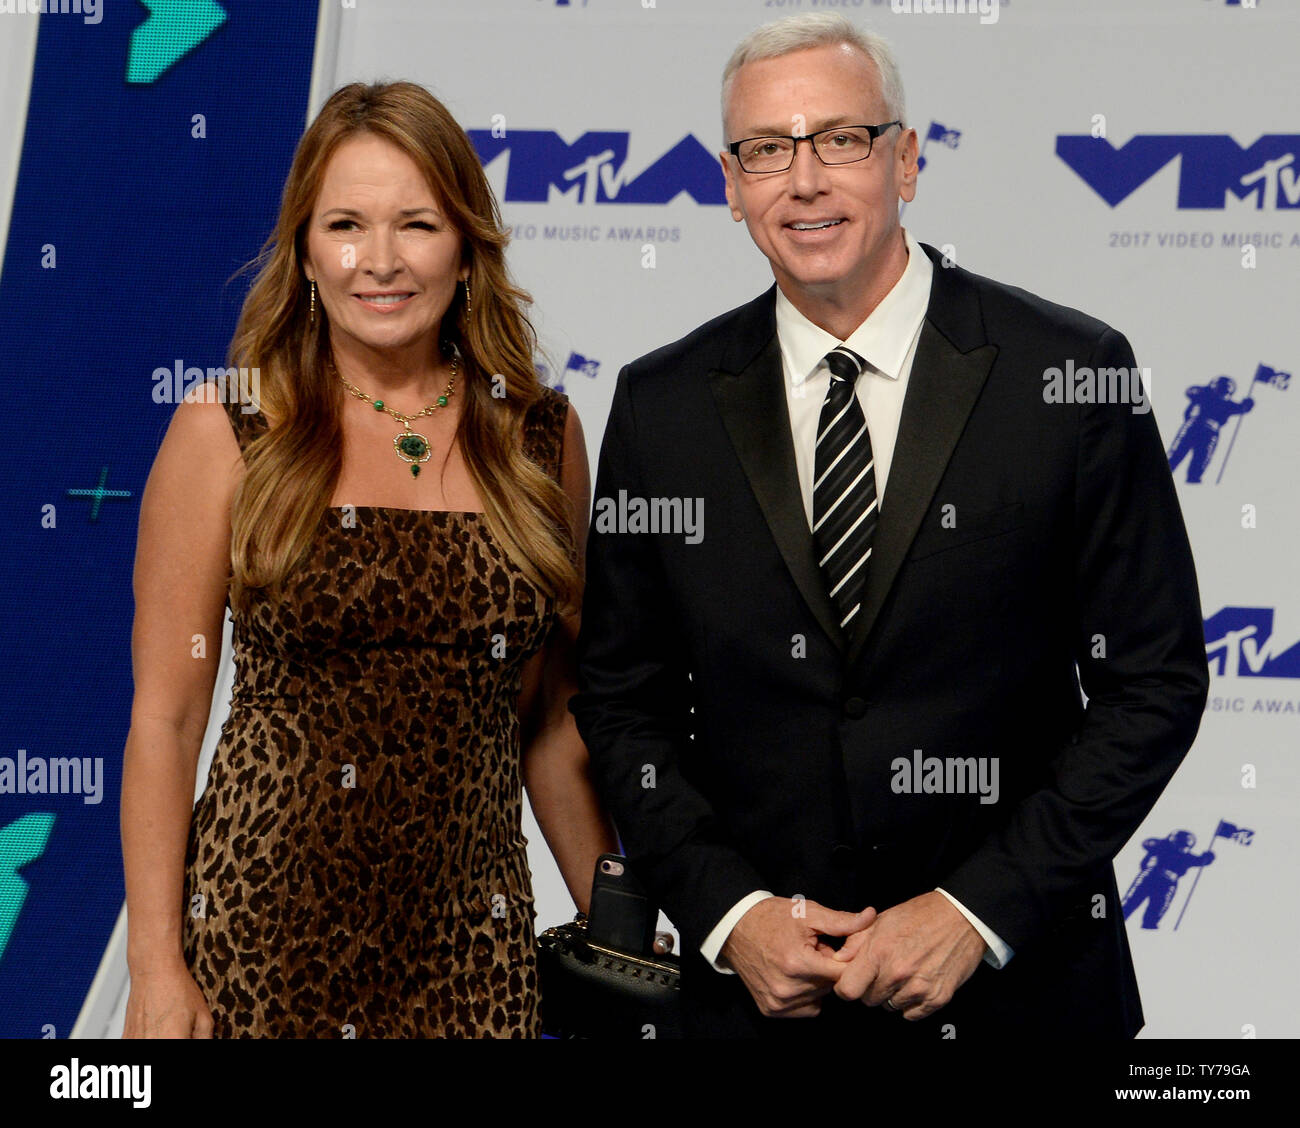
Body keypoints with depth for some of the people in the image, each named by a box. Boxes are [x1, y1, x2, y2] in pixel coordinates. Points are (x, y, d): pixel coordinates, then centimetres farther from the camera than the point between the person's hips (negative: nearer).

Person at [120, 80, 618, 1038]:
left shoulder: (543, 437, 4)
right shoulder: (226, 431, -3)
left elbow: (549, 726, 10)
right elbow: (165, 718, -2)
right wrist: (156, 971, -6)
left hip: (470, 945, 2)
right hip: (266, 922, -2)